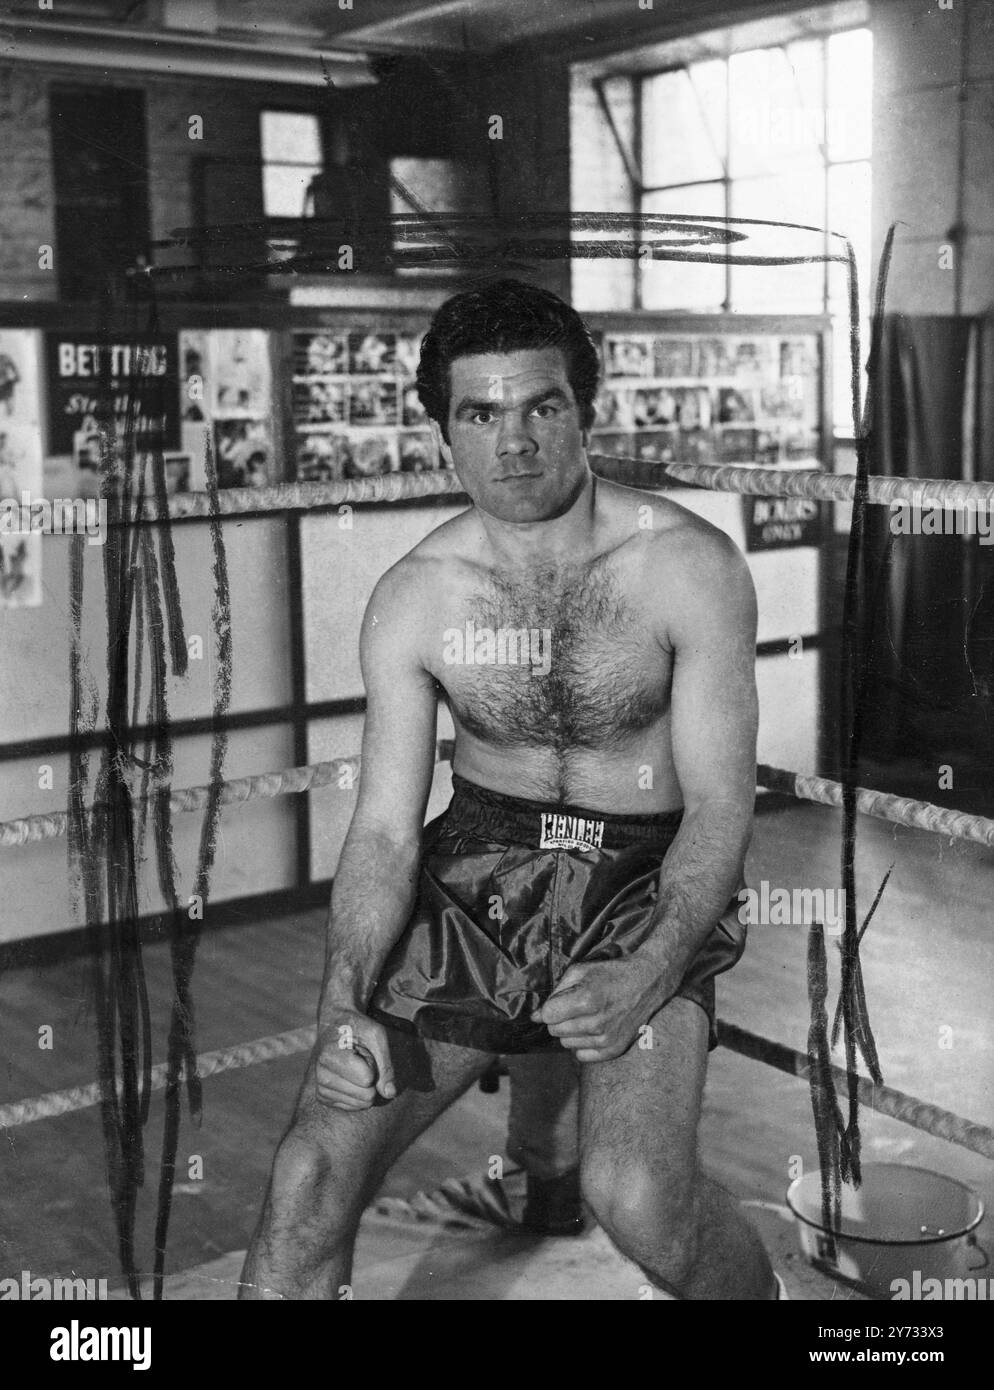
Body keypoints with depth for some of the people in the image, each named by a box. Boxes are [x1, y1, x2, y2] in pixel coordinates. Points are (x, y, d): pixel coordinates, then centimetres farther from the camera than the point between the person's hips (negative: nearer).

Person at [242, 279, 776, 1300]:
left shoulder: (687, 565, -11)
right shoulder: (413, 599, -4)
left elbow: (720, 804, -11)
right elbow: (385, 829, -4)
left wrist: (649, 976, -26)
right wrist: (343, 1009, -20)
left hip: (646, 883, -2)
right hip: (478, 870, 3)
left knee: (636, 1194, -25)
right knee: (313, 1170, -15)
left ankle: (754, 1289, 8)